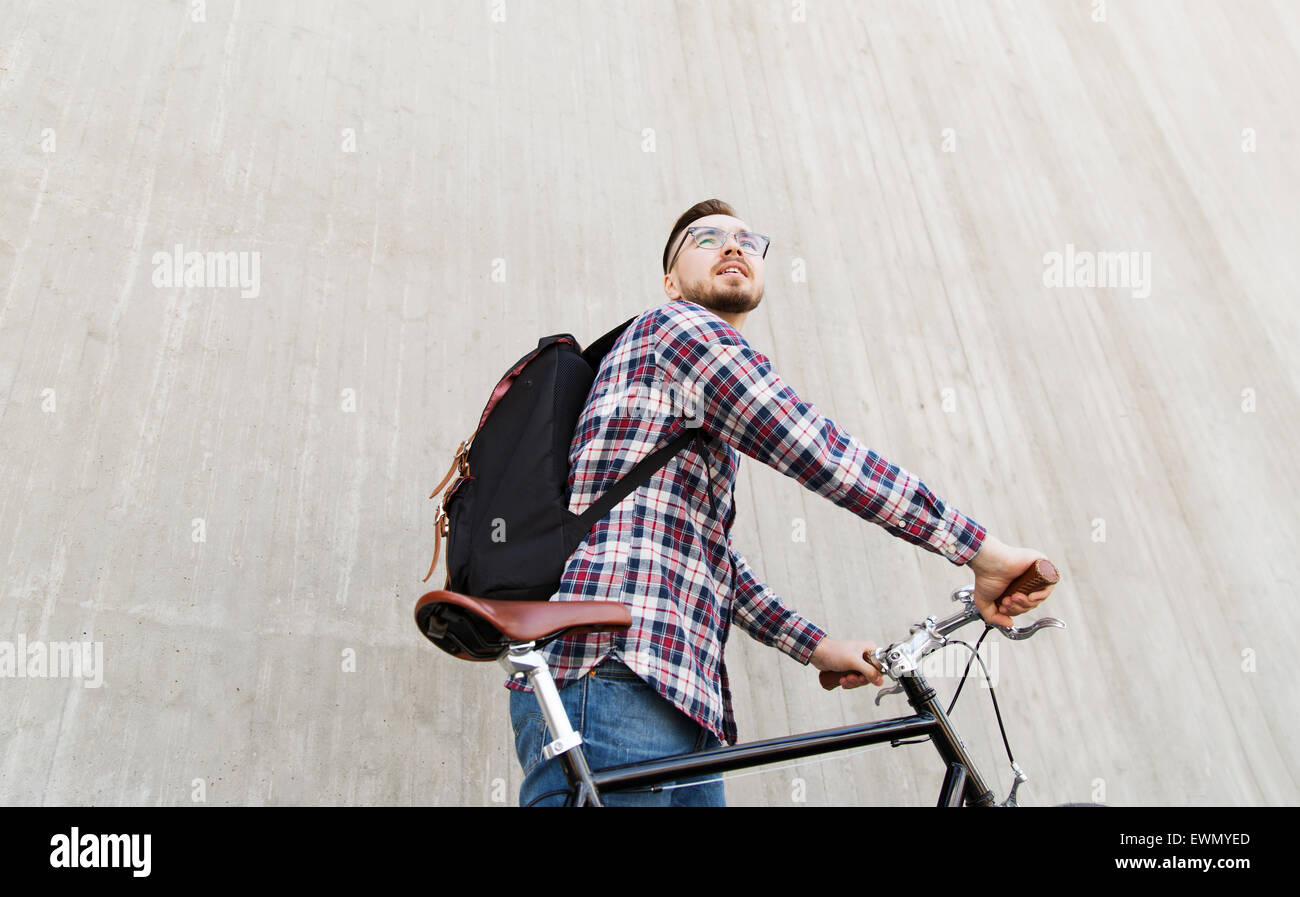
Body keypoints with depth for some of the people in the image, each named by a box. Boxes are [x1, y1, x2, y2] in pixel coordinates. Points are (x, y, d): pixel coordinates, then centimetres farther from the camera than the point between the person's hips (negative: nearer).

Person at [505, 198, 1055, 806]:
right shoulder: (676, 324, -1)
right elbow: (818, 453, -12)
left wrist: (816, 646, 22)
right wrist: (983, 551, -8)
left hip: (676, 700, 10)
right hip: (613, 685, -10)